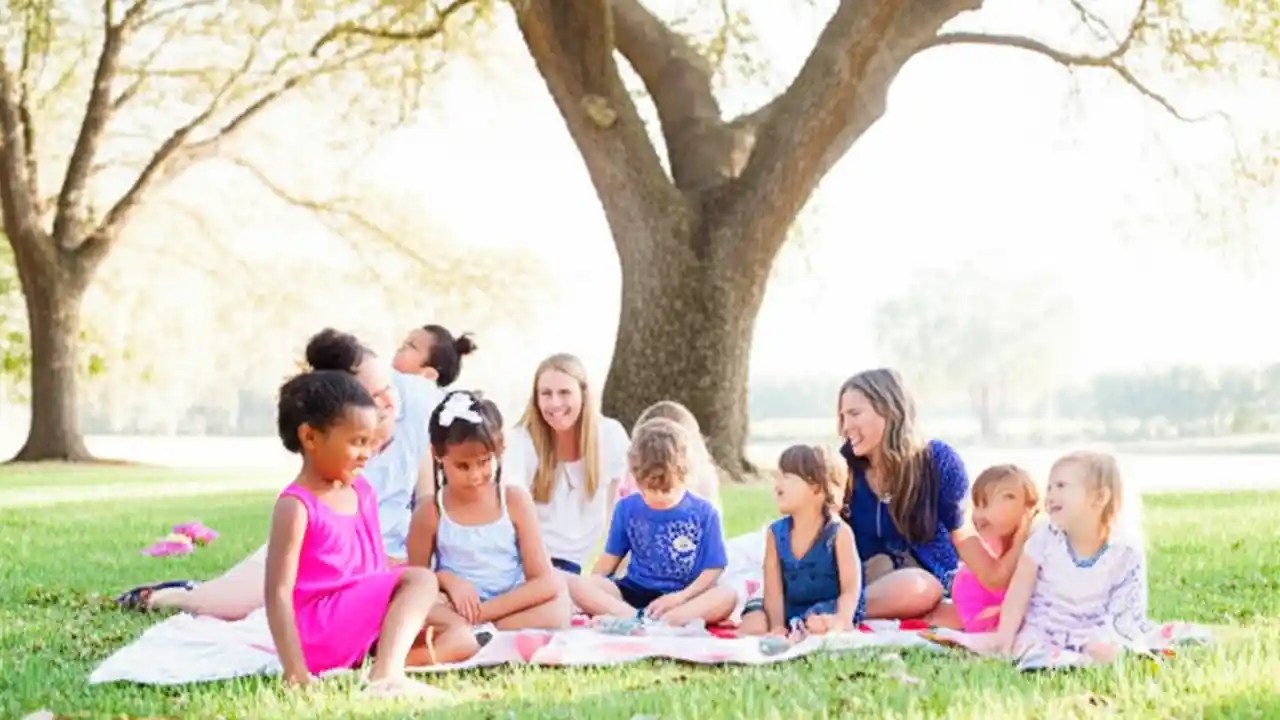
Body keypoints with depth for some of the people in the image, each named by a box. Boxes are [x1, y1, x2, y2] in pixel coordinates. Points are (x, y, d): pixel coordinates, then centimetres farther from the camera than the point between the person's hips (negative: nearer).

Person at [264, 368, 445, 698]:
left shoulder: (362, 491, 10)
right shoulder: (297, 506, -14)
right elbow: (278, 592, -18)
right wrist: (296, 673, -24)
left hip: (364, 628, 9)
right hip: (319, 635, -8)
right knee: (419, 580, -17)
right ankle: (386, 675, -32)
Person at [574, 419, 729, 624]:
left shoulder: (704, 513, -1)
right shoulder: (627, 508, 6)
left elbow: (713, 569, -3)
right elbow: (611, 557, 13)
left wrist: (681, 597, -18)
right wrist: (592, 588, -4)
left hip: (681, 598, -2)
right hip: (635, 592, 2)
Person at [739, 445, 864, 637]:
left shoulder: (838, 532, -11)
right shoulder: (777, 532, 1)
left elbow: (851, 589, -16)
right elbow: (773, 591, -4)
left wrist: (840, 622, -35)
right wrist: (777, 627, -21)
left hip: (831, 609, -5)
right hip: (791, 611, 5)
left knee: (818, 625, -38)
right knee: (752, 624, -21)